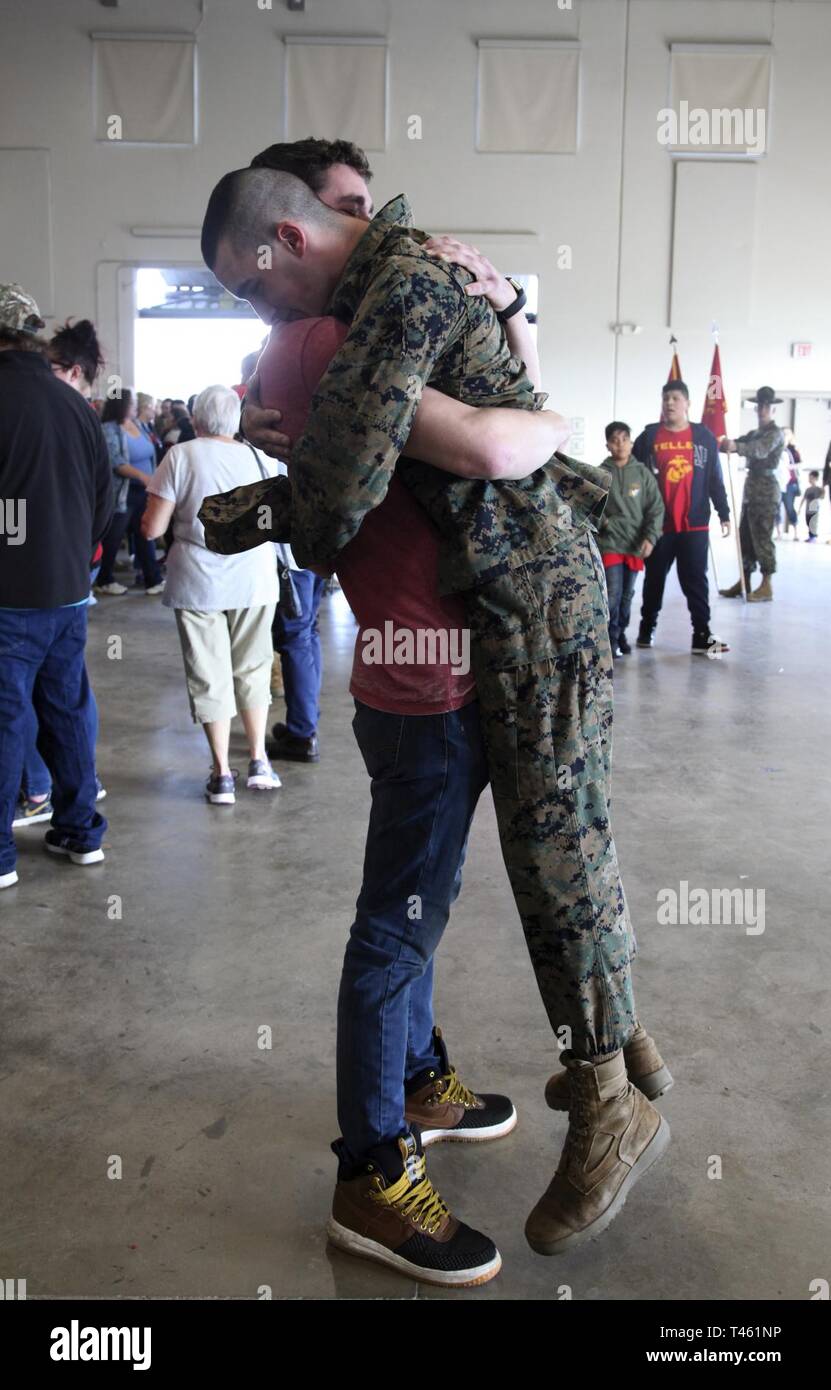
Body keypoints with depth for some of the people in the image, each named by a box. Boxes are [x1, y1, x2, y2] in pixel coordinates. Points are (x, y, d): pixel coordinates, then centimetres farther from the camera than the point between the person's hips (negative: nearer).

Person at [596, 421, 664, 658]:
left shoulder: (643, 473, 3)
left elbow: (656, 508, 2)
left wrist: (650, 537, -7)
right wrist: (603, 521, -14)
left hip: (636, 544, 3)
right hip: (610, 543, -3)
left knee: (627, 594, 12)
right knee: (613, 593, -9)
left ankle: (621, 634, 27)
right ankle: (611, 638, 2)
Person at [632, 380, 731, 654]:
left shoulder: (704, 436, 4)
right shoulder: (649, 436, 2)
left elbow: (715, 479, 6)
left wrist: (724, 514, 4)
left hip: (695, 523, 0)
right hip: (658, 523, 0)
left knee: (695, 579, 0)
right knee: (655, 578, 12)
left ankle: (702, 635, 0)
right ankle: (647, 628, 26)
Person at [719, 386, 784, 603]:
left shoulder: (775, 433, -7)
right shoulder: (755, 433, 20)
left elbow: (760, 450, -26)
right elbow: (742, 443, 4)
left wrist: (736, 447, -44)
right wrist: (723, 444, -19)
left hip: (767, 491, -8)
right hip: (751, 488, 8)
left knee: (762, 537, -7)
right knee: (745, 536, 7)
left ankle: (766, 586, -3)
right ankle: (744, 582, 13)